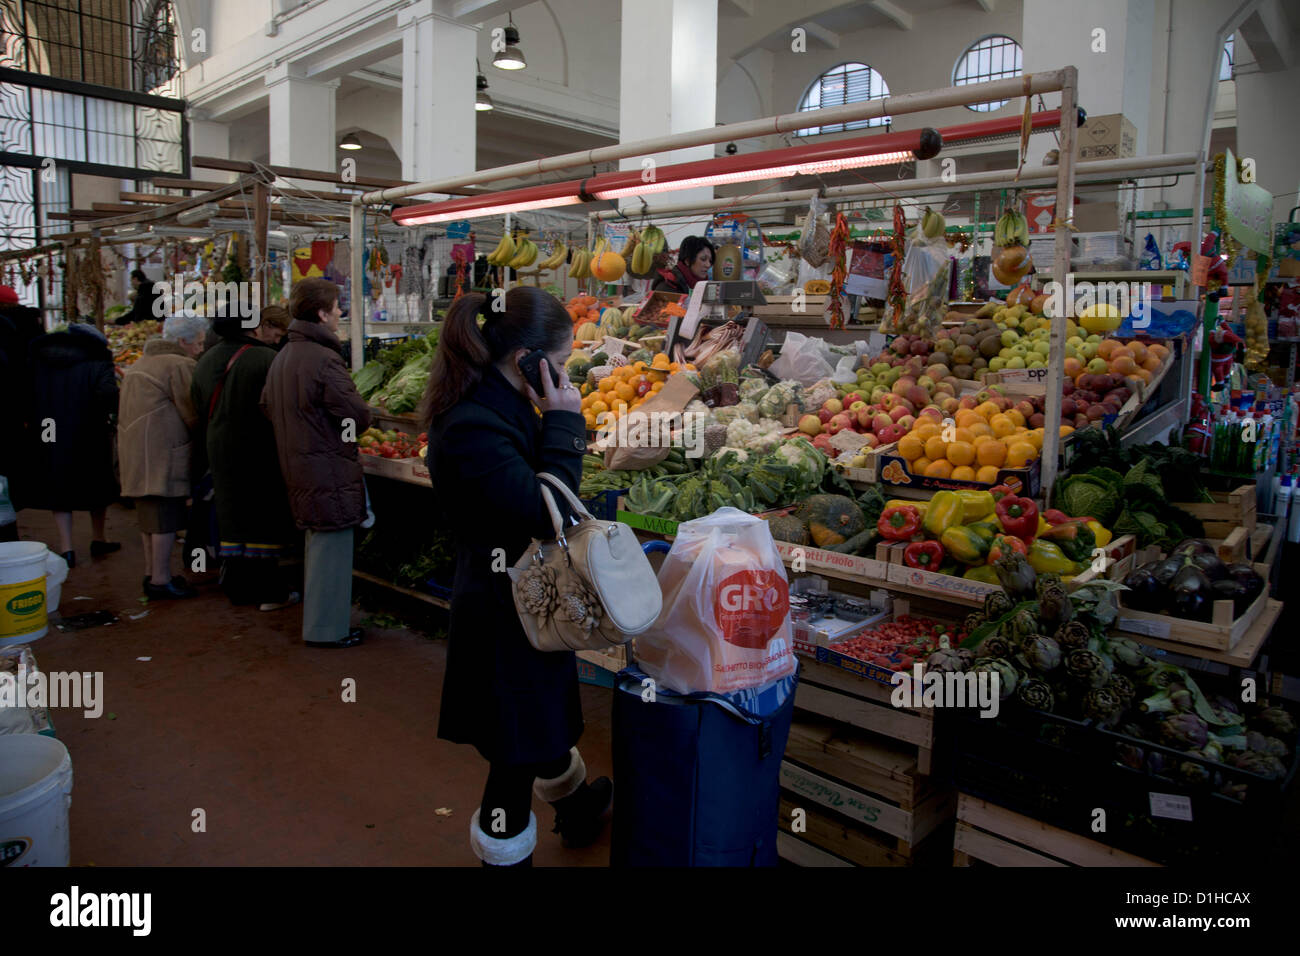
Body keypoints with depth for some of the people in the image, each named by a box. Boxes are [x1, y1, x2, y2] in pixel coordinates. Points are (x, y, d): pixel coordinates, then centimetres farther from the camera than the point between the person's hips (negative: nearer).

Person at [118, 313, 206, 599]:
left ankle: (152, 573, 25)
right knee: (166, 519, -5)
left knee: (150, 517, 17)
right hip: (162, 454, -10)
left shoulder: (139, 364, 21)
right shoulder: (180, 366, -11)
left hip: (136, 453, 10)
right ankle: (161, 581, -2)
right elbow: (193, 415, -10)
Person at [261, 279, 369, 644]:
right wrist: (362, 415, 0)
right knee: (332, 546, 0)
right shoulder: (324, 359, -19)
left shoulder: (282, 356, 11)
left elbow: (267, 406, 19)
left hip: (297, 466, 10)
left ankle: (316, 618, 31)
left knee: (317, 542, 20)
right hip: (329, 470, -10)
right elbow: (358, 416, -21)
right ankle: (327, 629, 8)